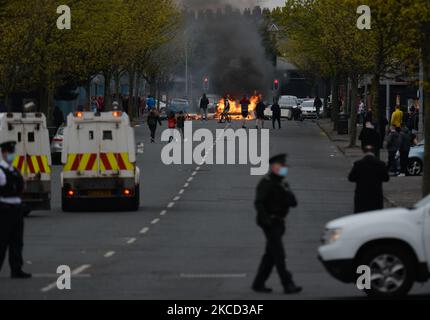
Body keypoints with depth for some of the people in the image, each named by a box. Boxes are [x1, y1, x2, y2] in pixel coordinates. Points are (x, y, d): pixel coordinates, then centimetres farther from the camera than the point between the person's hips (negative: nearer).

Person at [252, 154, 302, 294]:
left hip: (278, 223, 9)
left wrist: (289, 197, -7)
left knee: (270, 255, 11)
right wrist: (266, 219, -26)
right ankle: (288, 284, -14)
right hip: (270, 223, -9)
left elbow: (293, 203, 15)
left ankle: (258, 284, 16)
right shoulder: (266, 183, -11)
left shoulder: (282, 184, 17)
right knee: (279, 254, -11)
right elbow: (259, 203, -19)